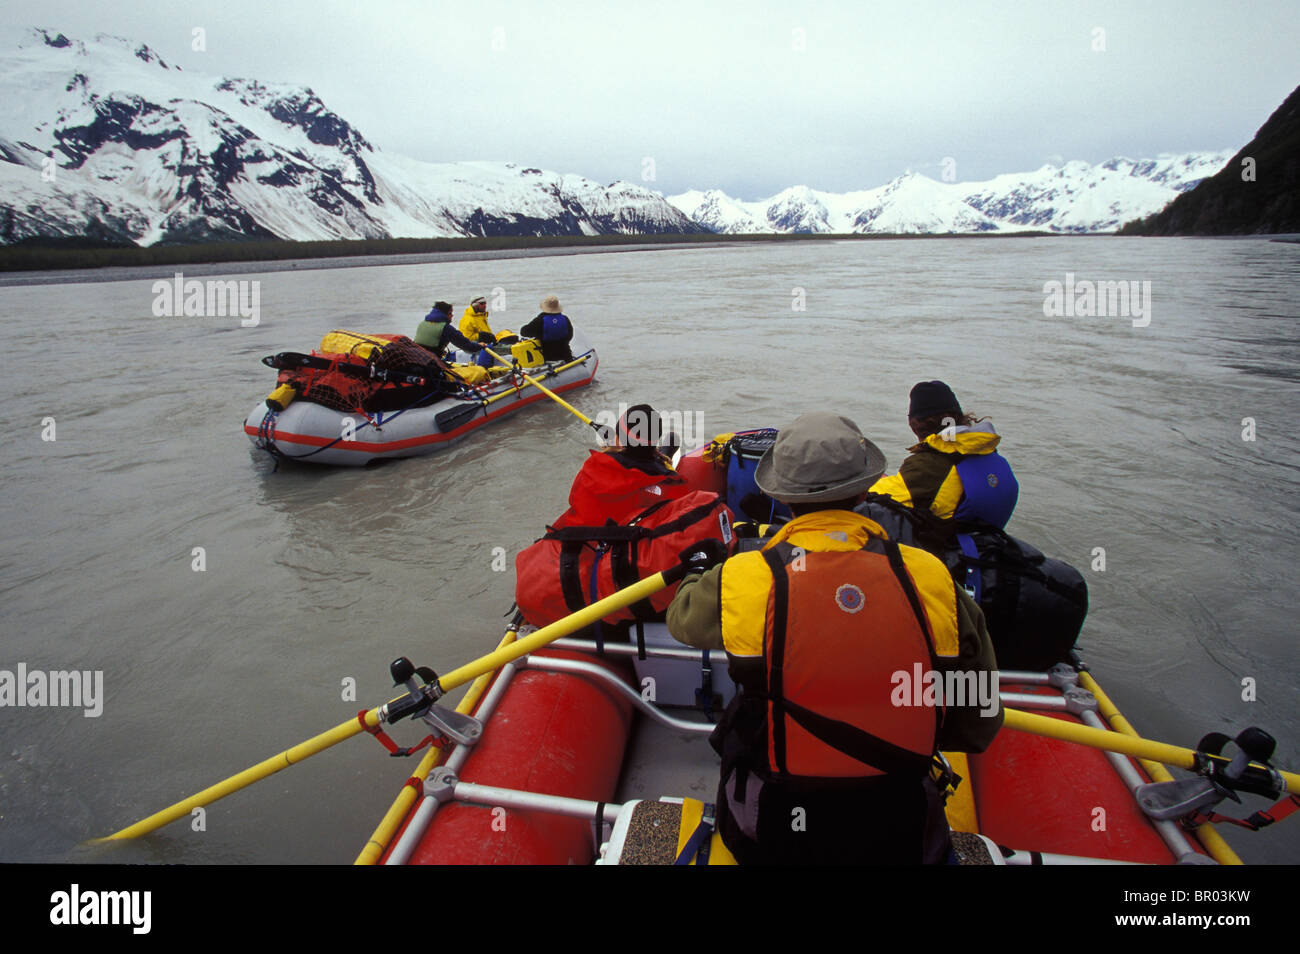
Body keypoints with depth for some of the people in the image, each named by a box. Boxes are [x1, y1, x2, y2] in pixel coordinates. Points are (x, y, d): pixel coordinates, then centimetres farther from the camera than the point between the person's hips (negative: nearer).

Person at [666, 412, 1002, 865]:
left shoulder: (741, 578, -16)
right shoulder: (932, 576, -11)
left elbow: (682, 619, 8)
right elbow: (977, 728, -2)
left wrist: (698, 570, 31)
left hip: (771, 840, -1)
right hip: (904, 839, 2)